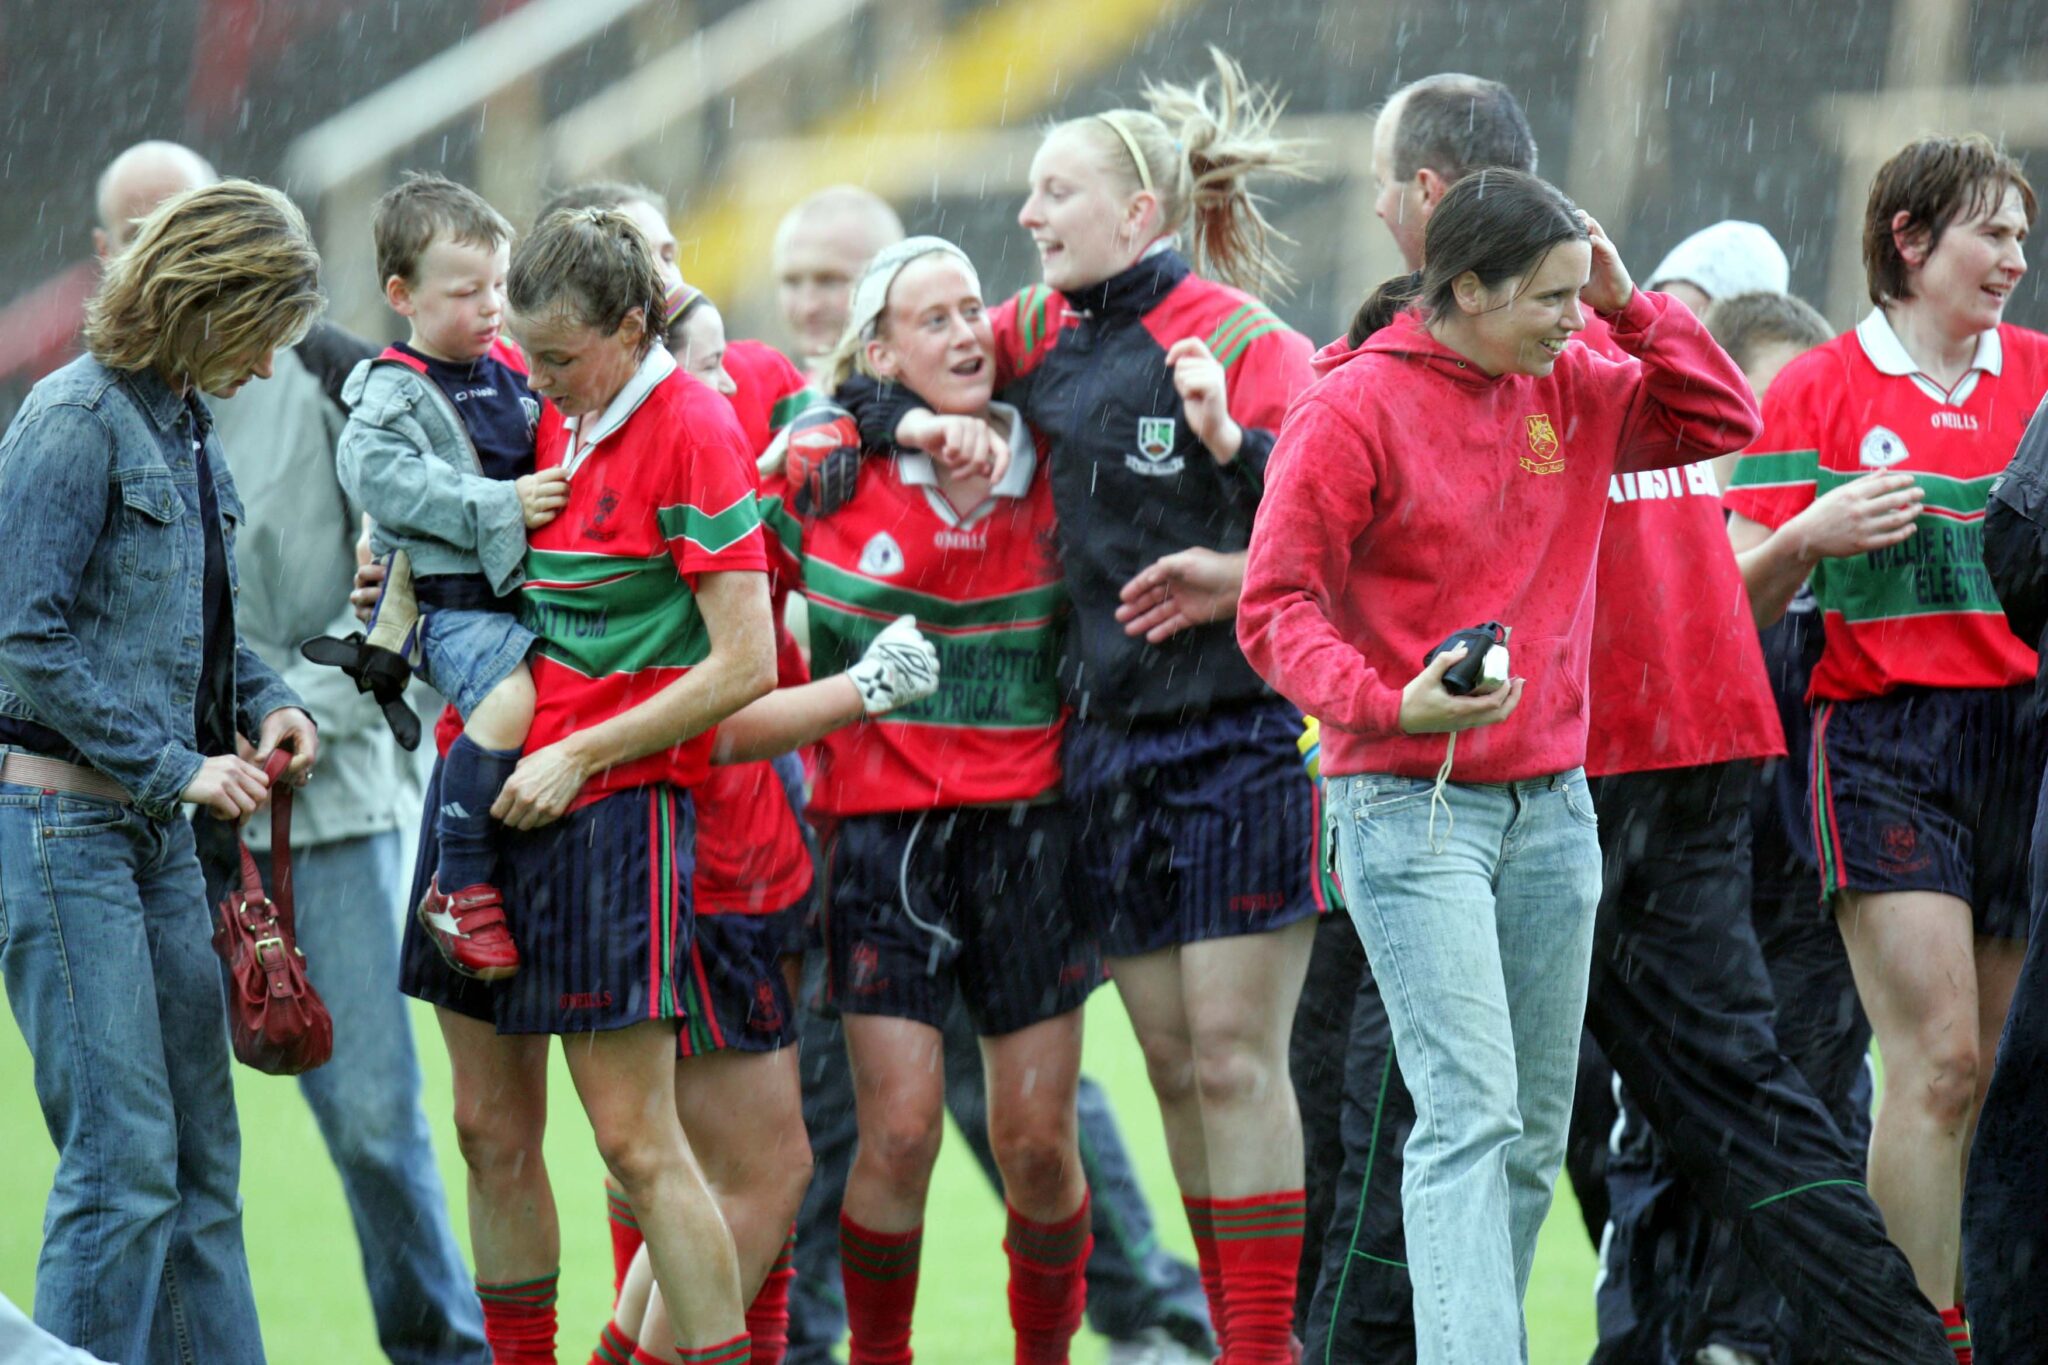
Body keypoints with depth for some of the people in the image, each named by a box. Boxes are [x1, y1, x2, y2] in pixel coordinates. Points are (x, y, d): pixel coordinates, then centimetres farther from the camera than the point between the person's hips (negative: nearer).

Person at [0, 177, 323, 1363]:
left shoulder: (187, 423, 12)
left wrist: (263, 698, 5)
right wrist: (178, 766, -15)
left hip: (157, 827, 9)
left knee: (203, 1153, 10)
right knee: (125, 1158, -10)